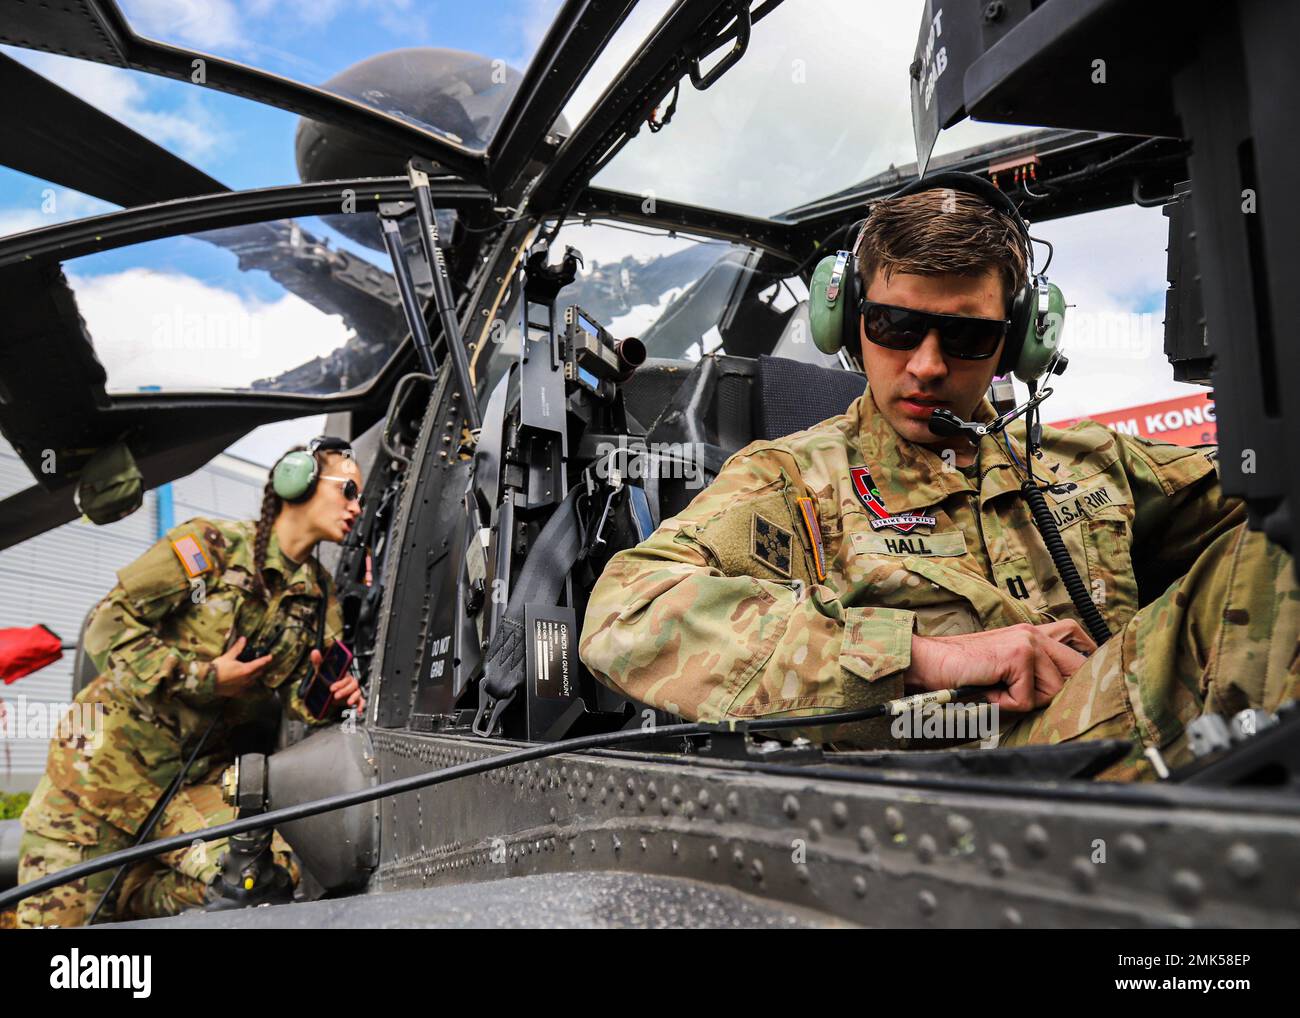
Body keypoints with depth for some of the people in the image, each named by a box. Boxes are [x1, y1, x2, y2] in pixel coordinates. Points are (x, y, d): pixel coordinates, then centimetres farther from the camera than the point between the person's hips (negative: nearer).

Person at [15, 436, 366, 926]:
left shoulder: (321, 598, 8)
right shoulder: (215, 543, -10)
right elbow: (109, 624, -12)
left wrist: (327, 699, -11)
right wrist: (201, 677, -16)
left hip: (200, 775, 5)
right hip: (111, 753, -4)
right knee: (58, 915, -4)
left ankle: (124, 904, 5)